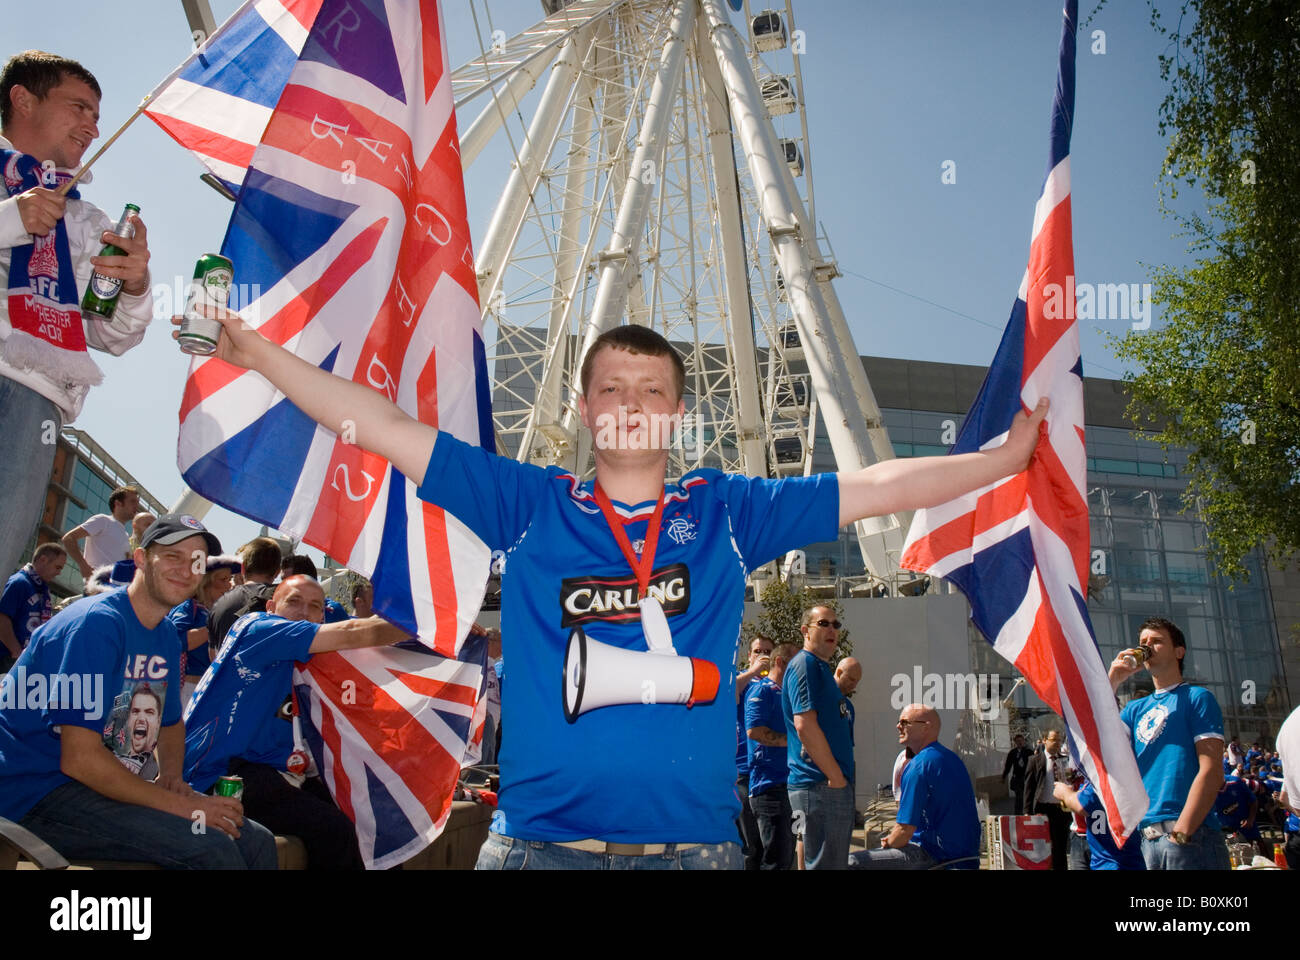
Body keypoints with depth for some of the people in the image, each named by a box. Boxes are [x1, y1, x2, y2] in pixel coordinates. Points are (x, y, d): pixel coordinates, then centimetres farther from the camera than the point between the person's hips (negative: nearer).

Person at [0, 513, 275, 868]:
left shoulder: (166, 637, 9)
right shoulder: (97, 622, -19)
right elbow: (79, 759, -25)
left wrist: (172, 776, 0)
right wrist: (181, 805, -22)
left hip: (108, 785, 9)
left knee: (258, 841, 0)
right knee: (210, 848, -27)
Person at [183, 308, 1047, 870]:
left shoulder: (727, 511, 8)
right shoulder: (531, 505, 5)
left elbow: (883, 486, 12)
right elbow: (386, 429, 3)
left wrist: (1006, 460, 14)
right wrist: (262, 353, 2)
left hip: (694, 843, 1)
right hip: (541, 841, -1)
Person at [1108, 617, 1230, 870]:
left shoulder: (1197, 697, 1)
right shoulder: (1135, 709, 18)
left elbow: (1212, 771, -9)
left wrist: (1180, 833, -17)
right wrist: (1112, 683, 0)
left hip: (1189, 835, -5)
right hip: (1148, 837, 6)